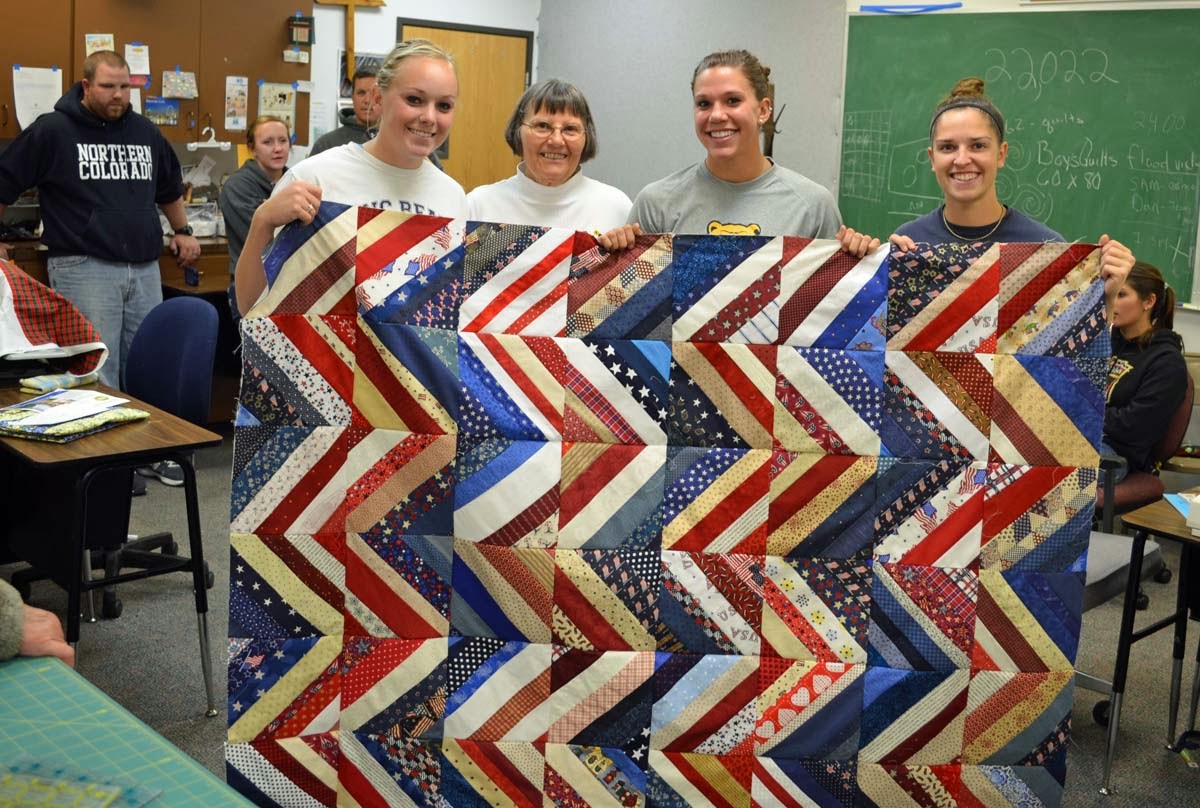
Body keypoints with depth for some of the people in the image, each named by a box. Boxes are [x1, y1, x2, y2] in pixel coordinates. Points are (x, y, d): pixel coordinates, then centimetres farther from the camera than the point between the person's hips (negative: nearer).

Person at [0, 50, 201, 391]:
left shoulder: (146, 132, 15)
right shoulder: (51, 131, 0)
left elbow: (170, 187, 32)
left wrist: (182, 231, 26)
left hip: (145, 271, 5)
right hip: (84, 270, -5)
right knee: (97, 379, -8)